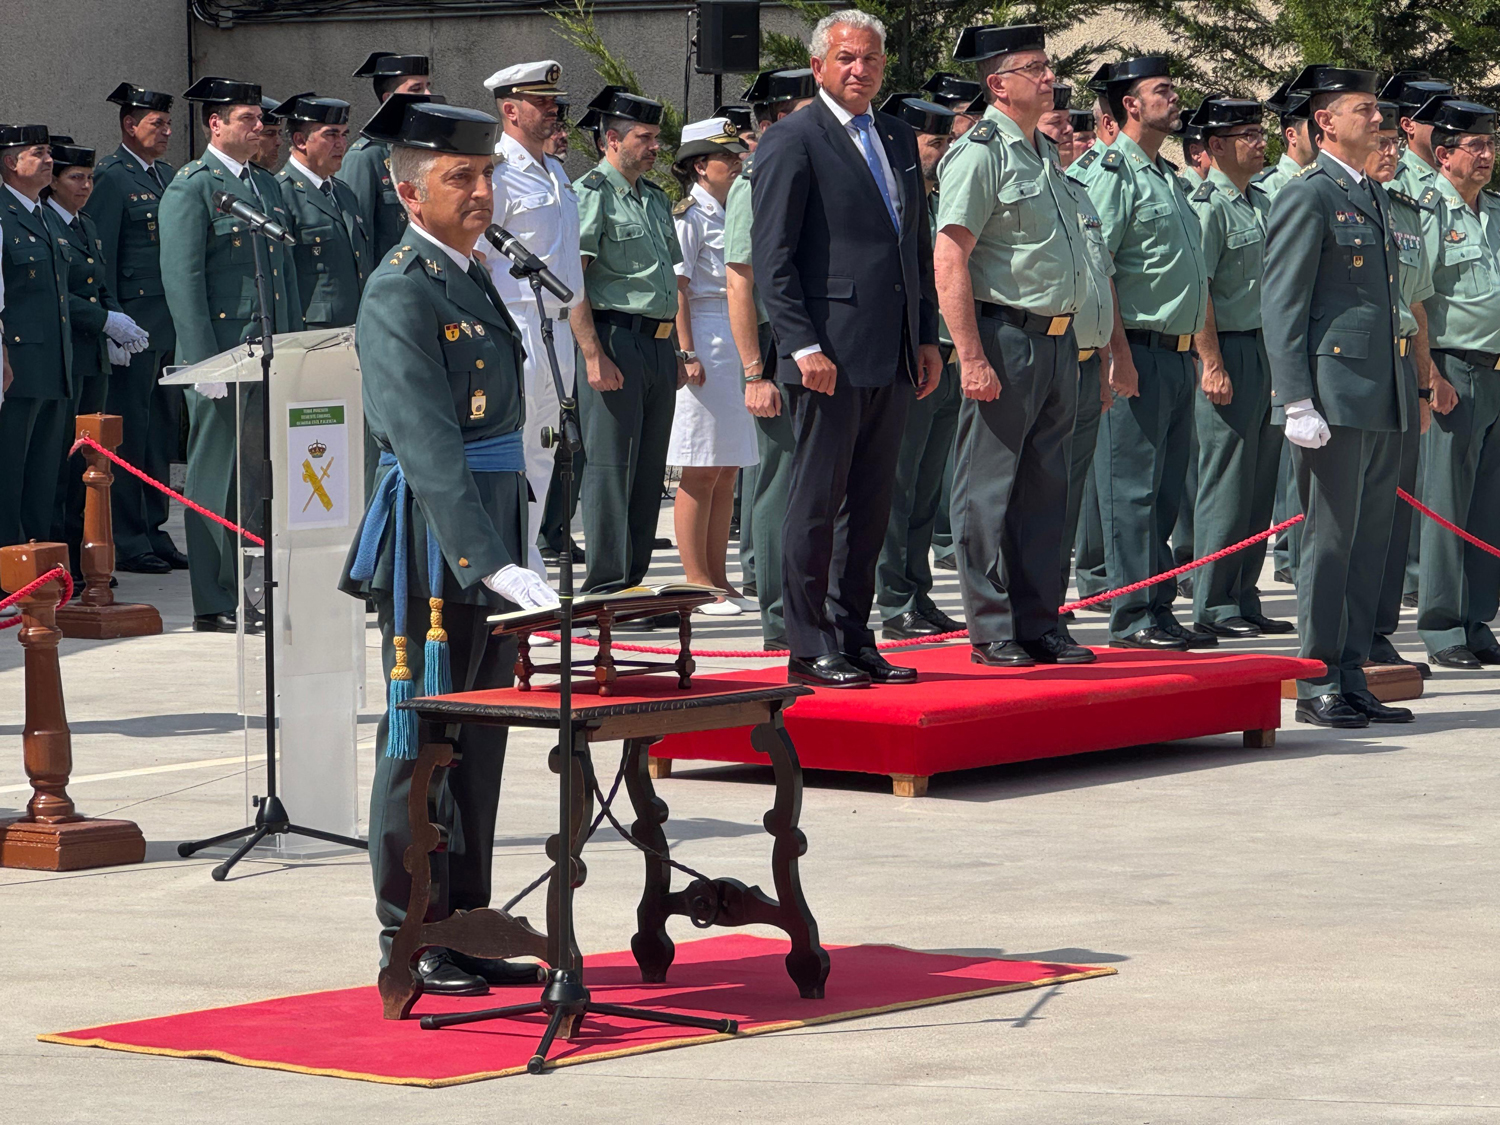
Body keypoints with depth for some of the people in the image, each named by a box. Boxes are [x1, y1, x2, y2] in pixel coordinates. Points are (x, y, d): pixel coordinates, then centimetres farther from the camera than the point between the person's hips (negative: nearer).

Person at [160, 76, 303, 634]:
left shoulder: (267, 184, 17)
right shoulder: (192, 186, -7)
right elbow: (181, 279, -13)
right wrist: (204, 363, -18)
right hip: (222, 351, -7)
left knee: (260, 476, 10)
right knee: (216, 478, -3)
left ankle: (251, 593, 17)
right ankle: (214, 605, 1)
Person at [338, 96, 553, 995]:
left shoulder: (475, 274, 14)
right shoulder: (400, 294, -16)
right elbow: (428, 449, -25)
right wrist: (492, 565, -32)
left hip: (492, 539, 9)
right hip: (433, 548, -9)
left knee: (481, 741, 14)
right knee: (422, 745, -1)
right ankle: (410, 940, 6)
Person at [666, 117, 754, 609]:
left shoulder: (731, 213, 17)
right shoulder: (689, 216, -8)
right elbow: (677, 289, -13)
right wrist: (687, 354, -20)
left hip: (738, 342, 9)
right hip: (705, 343, -9)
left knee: (727, 472, 9)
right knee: (700, 474, -5)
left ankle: (718, 579, 13)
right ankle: (698, 584, -3)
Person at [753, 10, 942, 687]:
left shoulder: (900, 141, 17)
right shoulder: (793, 142, -5)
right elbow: (772, 258, -10)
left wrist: (927, 338, 14)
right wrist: (803, 346, -17)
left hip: (892, 360, 7)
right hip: (830, 358, -7)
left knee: (870, 507, 10)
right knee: (817, 504, -3)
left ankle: (855, 640, 16)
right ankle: (810, 650, 1)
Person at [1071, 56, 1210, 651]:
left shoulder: (1166, 177, 20)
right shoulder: (1111, 172, -9)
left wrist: (1193, 351, 19)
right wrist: (1119, 352, -21)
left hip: (1177, 355, 9)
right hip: (1140, 351, -9)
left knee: (1164, 493, 11)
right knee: (1132, 489, -6)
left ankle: (1158, 613, 15)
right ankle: (1133, 618, -4)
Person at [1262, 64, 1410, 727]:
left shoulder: (1375, 198, 19)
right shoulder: (1308, 195, -7)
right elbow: (1281, 305, -12)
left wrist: (1404, 396, 19)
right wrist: (1297, 404, -18)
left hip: (1381, 402, 8)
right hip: (1333, 395, -8)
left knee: (1371, 541, 9)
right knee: (1331, 539, -4)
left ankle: (1351, 678, 15)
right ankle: (1317, 687, 2)